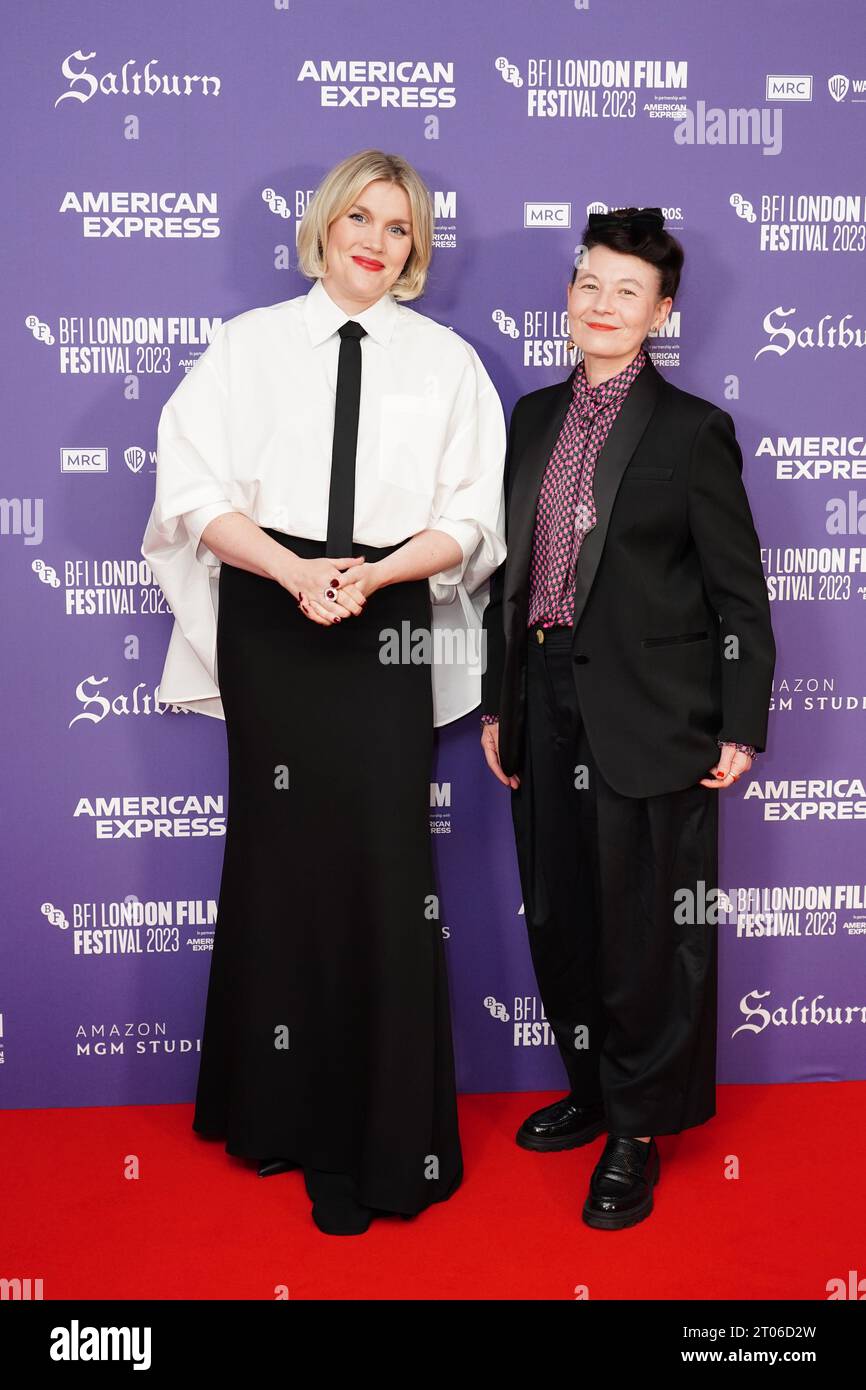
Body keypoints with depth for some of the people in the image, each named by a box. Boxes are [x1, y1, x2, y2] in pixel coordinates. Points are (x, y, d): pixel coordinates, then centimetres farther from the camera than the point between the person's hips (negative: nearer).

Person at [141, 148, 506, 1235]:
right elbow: (197, 491, 0)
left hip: (388, 627, 0)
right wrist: (294, 571, -14)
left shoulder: (446, 360, 8)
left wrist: (370, 576, -14)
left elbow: (469, 520, 3)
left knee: (382, 864, -2)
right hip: (271, 620, 1)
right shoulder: (249, 342, 7)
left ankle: (380, 1143, 14)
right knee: (278, 857, 6)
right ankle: (279, 1107, 24)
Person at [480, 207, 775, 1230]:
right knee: (559, 917, 16)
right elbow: (511, 566, 13)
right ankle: (592, 1089, 38)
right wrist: (498, 701, 12)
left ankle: (638, 1132, 24)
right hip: (547, 707, 6)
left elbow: (740, 593, -5)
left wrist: (742, 727, -8)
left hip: (649, 717, -5)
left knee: (646, 930, 5)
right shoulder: (534, 417, 11)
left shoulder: (692, 431, -5)